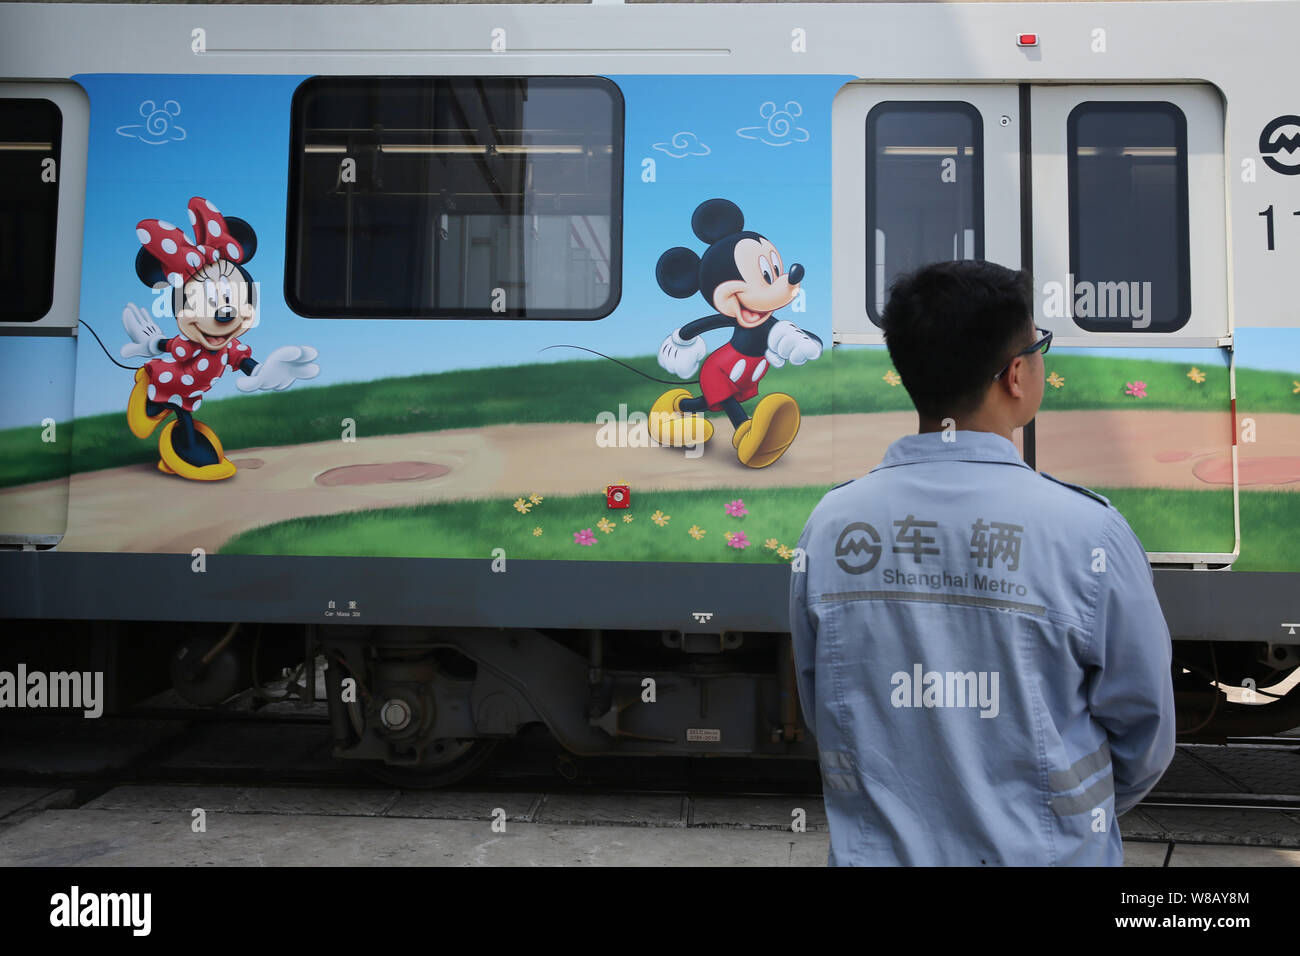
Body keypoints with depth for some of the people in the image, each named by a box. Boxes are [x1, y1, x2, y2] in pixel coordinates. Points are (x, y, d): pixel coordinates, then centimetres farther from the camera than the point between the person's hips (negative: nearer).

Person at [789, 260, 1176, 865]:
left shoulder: (828, 525, -11)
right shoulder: (1088, 531, -19)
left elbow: (822, 719, 0)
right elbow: (1144, 735, -6)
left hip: (875, 847, 2)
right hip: (1043, 855, -2)